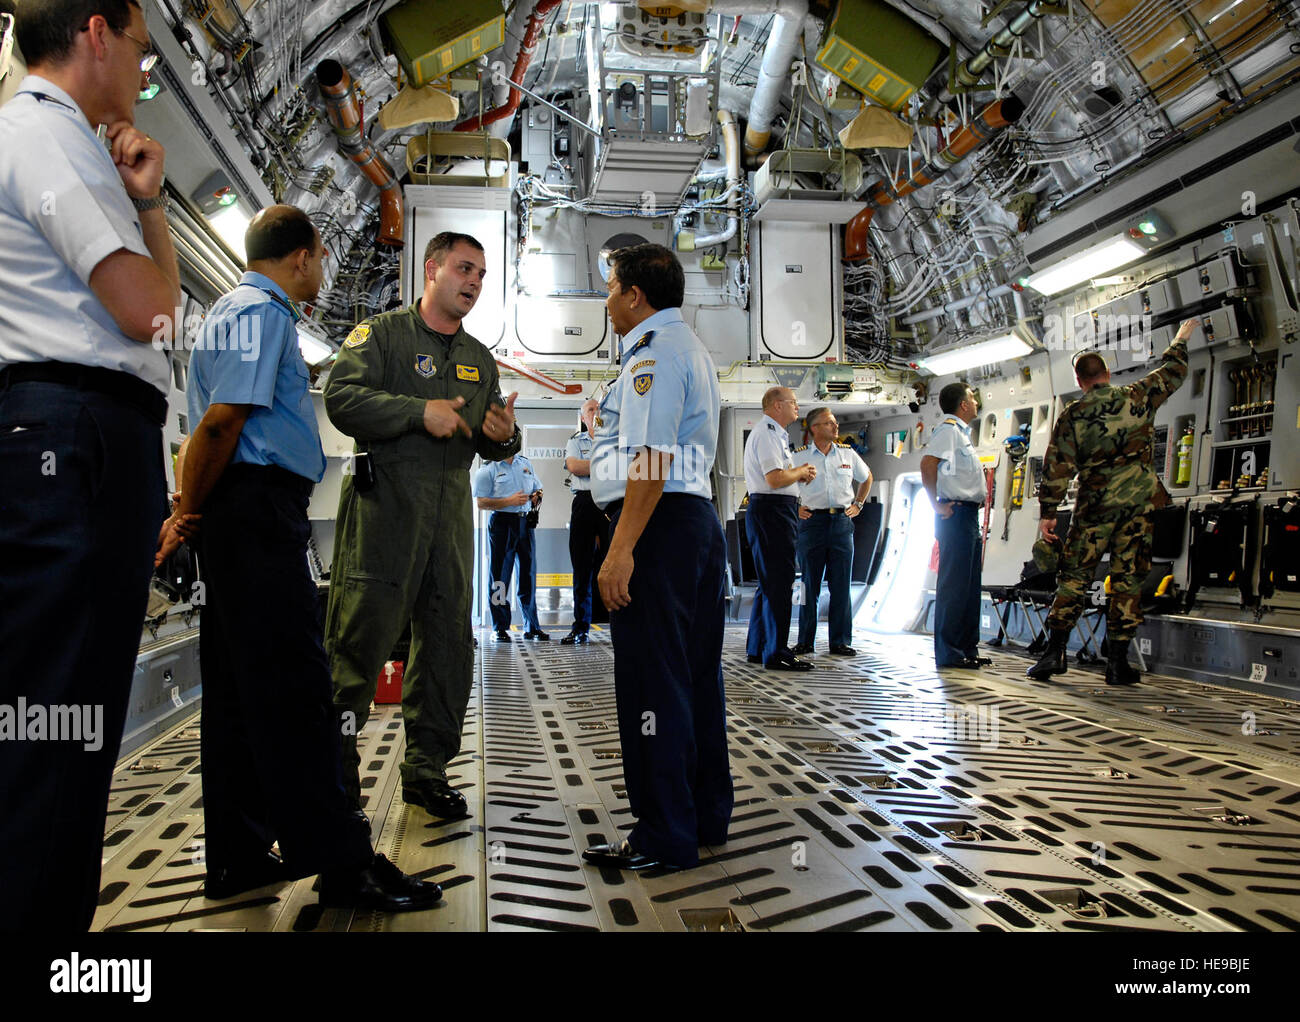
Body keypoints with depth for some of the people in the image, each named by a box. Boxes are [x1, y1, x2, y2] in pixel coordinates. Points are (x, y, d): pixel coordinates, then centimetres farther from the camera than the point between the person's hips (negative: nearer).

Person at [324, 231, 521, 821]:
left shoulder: (480, 358, 21)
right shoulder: (381, 333, 4)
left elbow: (489, 446, 22)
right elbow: (341, 398, -12)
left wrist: (504, 435, -2)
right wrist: (420, 411, -19)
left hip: (451, 514, 6)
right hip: (383, 505, -5)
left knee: (448, 643, 6)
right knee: (360, 637, -3)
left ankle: (426, 769, 19)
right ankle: (336, 765, 15)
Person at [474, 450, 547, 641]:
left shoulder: (525, 464, 16)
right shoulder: (488, 469, -1)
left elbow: (537, 489, 25)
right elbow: (481, 503, -7)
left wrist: (537, 497, 2)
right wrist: (510, 501, -15)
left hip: (525, 522, 5)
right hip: (502, 523, -5)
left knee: (529, 574, 7)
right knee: (500, 577, -2)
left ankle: (532, 627, 14)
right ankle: (500, 628, 5)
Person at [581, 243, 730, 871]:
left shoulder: (653, 351, -9)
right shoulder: (692, 348, 23)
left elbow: (653, 461, -20)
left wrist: (620, 550, -23)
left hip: (658, 523, -11)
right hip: (701, 519, 11)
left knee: (652, 682, -4)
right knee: (696, 675, 15)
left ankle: (664, 838, 5)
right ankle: (707, 817, 26)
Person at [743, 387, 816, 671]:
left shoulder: (775, 433, 23)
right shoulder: (766, 433, -11)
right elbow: (775, 479, -22)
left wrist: (799, 474, 11)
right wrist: (802, 472, -5)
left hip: (777, 512, 11)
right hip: (771, 511, -11)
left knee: (770, 583, 14)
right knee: (778, 583, -9)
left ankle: (757, 648, 21)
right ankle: (776, 653, -5)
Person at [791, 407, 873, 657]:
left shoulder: (848, 454, 10)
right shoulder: (799, 456, 2)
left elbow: (866, 478, 27)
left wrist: (858, 505, 17)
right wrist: (796, 507, 4)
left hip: (842, 522, 2)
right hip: (812, 521, -2)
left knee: (841, 584, 2)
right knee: (810, 583, 2)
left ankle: (840, 641, 9)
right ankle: (805, 641, 10)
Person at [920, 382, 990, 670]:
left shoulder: (961, 432, 22)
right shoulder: (948, 429, -8)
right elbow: (927, 464, -23)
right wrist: (937, 506, -20)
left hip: (969, 515, 10)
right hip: (956, 514, -10)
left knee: (969, 584, 12)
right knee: (954, 584, -8)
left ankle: (967, 648, 19)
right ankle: (948, 654, -5)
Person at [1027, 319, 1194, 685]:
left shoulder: (1072, 416, -1)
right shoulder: (1137, 398, 4)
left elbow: (1056, 468, -3)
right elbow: (1173, 373, 23)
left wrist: (1047, 513, 1)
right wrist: (1179, 341, 42)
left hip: (1094, 508, -1)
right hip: (1138, 504, 1)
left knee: (1074, 577, 5)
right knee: (1128, 581, 4)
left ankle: (1055, 651, -2)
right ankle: (1117, 662, 5)